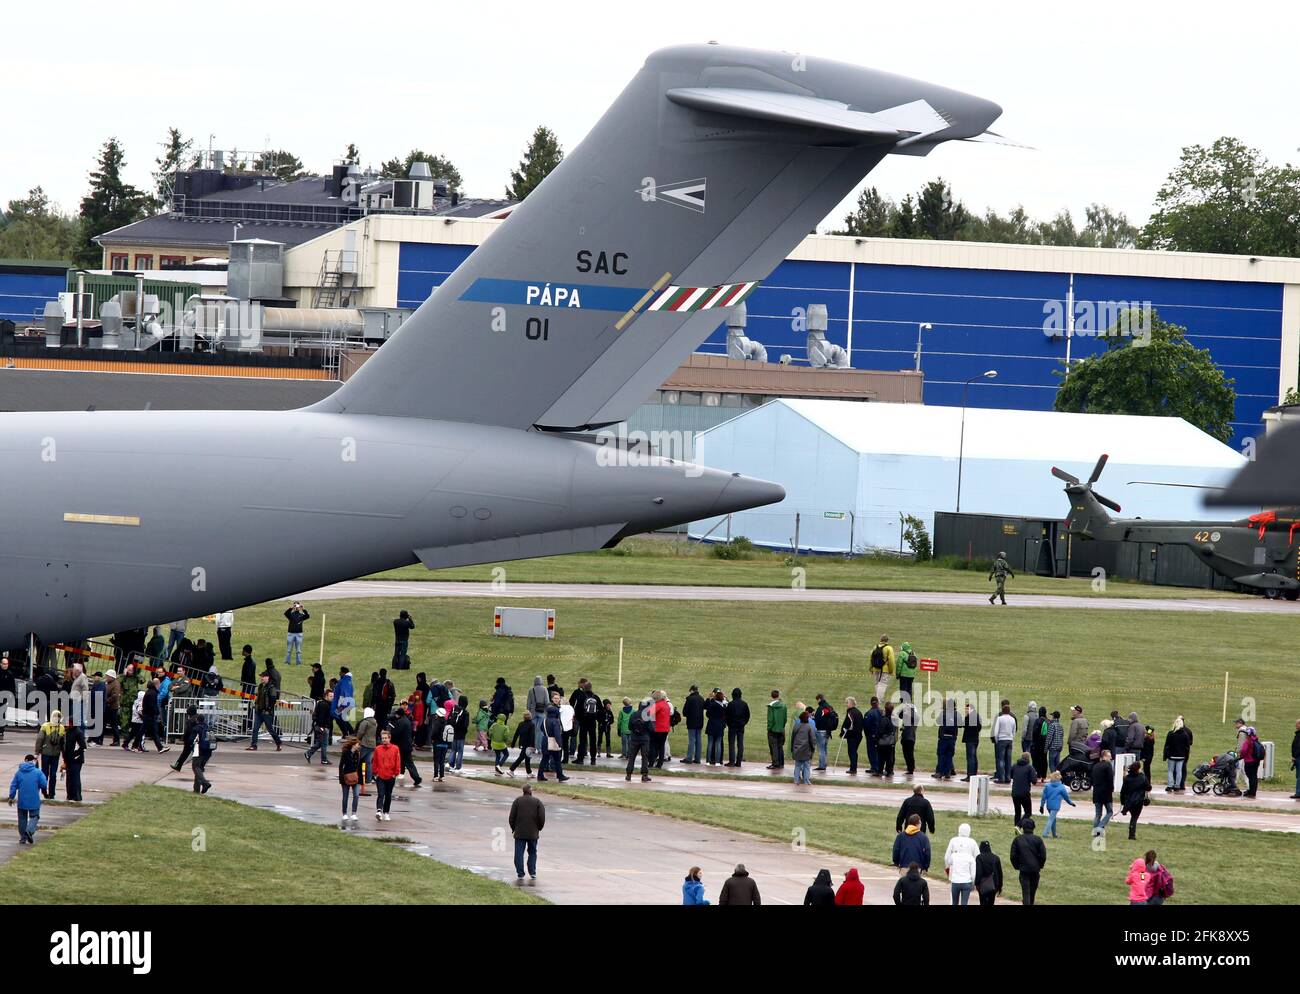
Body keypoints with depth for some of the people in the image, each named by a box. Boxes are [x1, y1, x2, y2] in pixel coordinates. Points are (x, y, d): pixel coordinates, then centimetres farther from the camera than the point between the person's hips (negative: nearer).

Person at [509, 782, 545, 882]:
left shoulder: (517, 801, -2)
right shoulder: (537, 802, -2)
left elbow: (512, 816, -3)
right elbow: (542, 817, -4)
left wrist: (513, 828, 10)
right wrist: (539, 828, 11)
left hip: (519, 832, -1)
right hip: (533, 833, 1)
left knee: (519, 854, 3)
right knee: (532, 853, 12)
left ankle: (520, 874, -1)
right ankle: (532, 873, 8)